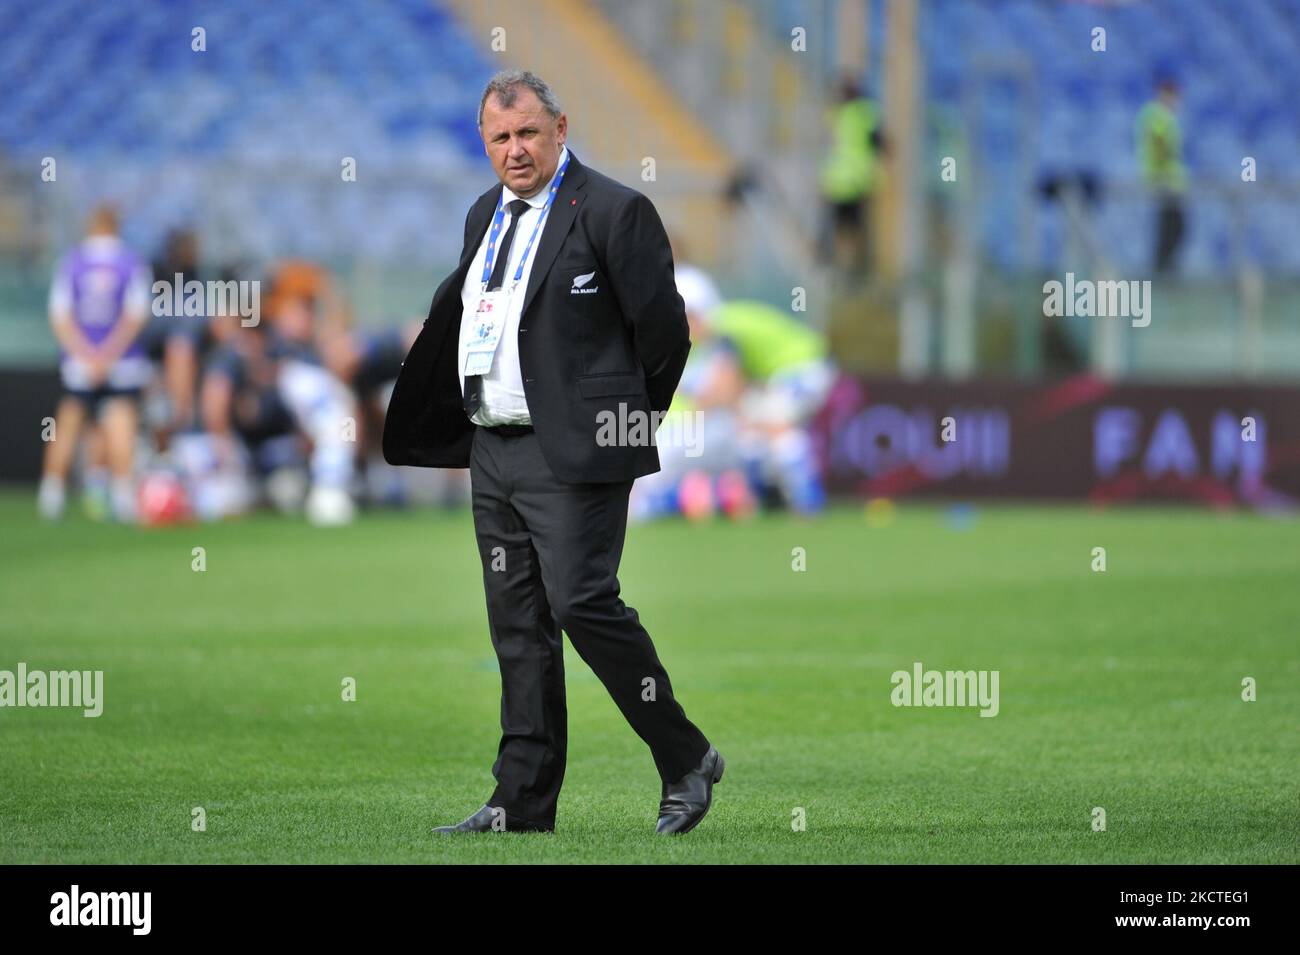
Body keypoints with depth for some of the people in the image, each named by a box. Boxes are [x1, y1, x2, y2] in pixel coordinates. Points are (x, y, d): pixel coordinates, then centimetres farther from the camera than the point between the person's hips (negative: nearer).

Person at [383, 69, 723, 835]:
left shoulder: (613, 211, -8)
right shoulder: (486, 214, 16)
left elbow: (663, 327, -7)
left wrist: (630, 422, 2)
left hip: (571, 454, -8)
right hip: (494, 452, 8)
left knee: (582, 601, -15)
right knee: (518, 627, 9)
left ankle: (686, 760, -2)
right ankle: (523, 802, 12)